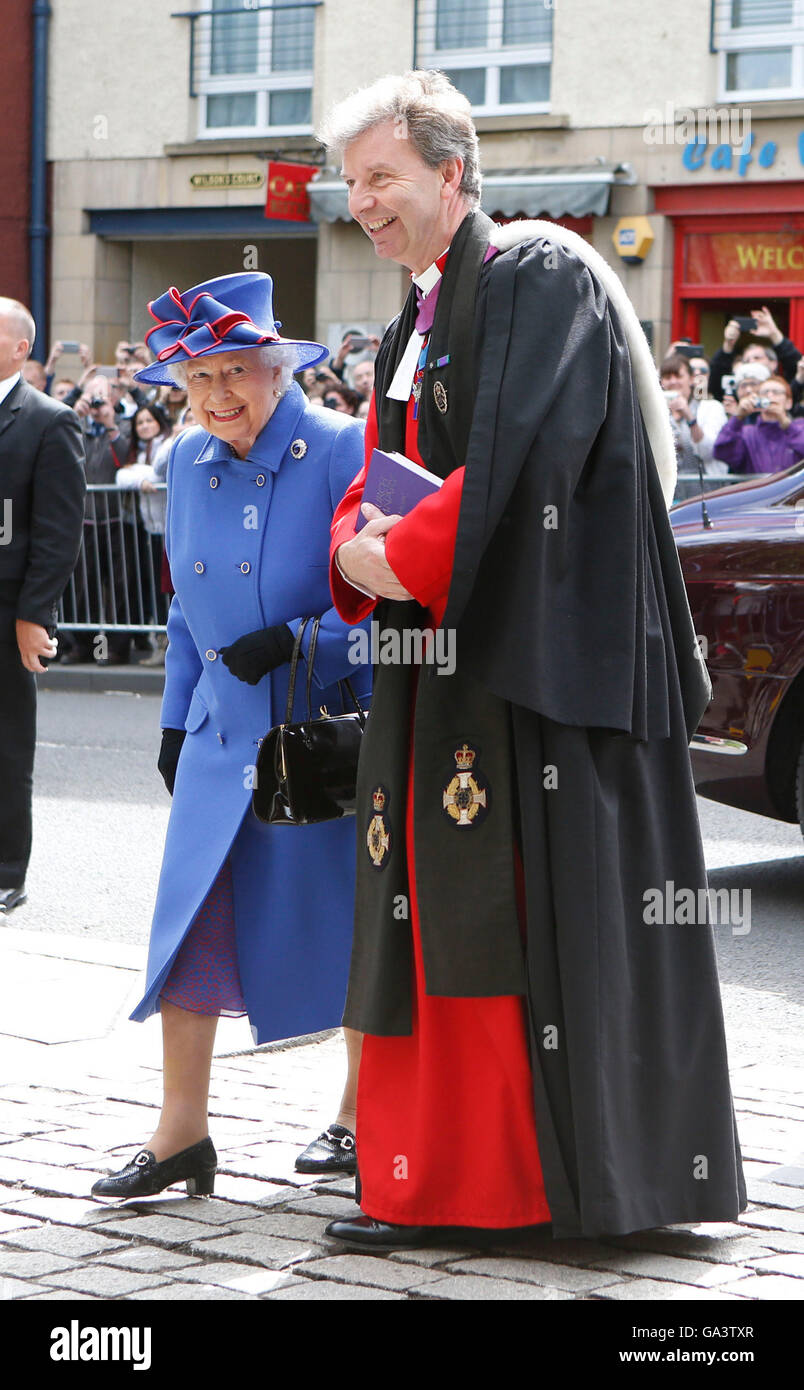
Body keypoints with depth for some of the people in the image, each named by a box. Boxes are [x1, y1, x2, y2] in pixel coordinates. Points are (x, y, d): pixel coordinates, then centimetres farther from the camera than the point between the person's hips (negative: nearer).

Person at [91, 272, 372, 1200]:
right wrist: (175, 720, 17)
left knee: (347, 925, 4)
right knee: (190, 920, -2)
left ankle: (363, 1109, 23)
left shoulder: (341, 451, -12)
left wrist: (291, 643, -22)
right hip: (224, 733, 5)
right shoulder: (188, 462, 7)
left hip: (328, 732, -5)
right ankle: (180, 1135, 5)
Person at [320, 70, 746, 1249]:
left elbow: (516, 464, -20)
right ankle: (437, 1176, 9)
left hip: (539, 662, -8)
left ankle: (569, 1171, 0)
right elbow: (382, 470, 18)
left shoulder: (541, 279, -8)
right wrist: (360, 546, -3)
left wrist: (406, 559, -14)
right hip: (441, 666, 9)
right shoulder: (417, 322, 19)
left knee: (544, 915, -7)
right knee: (438, 912, 6)